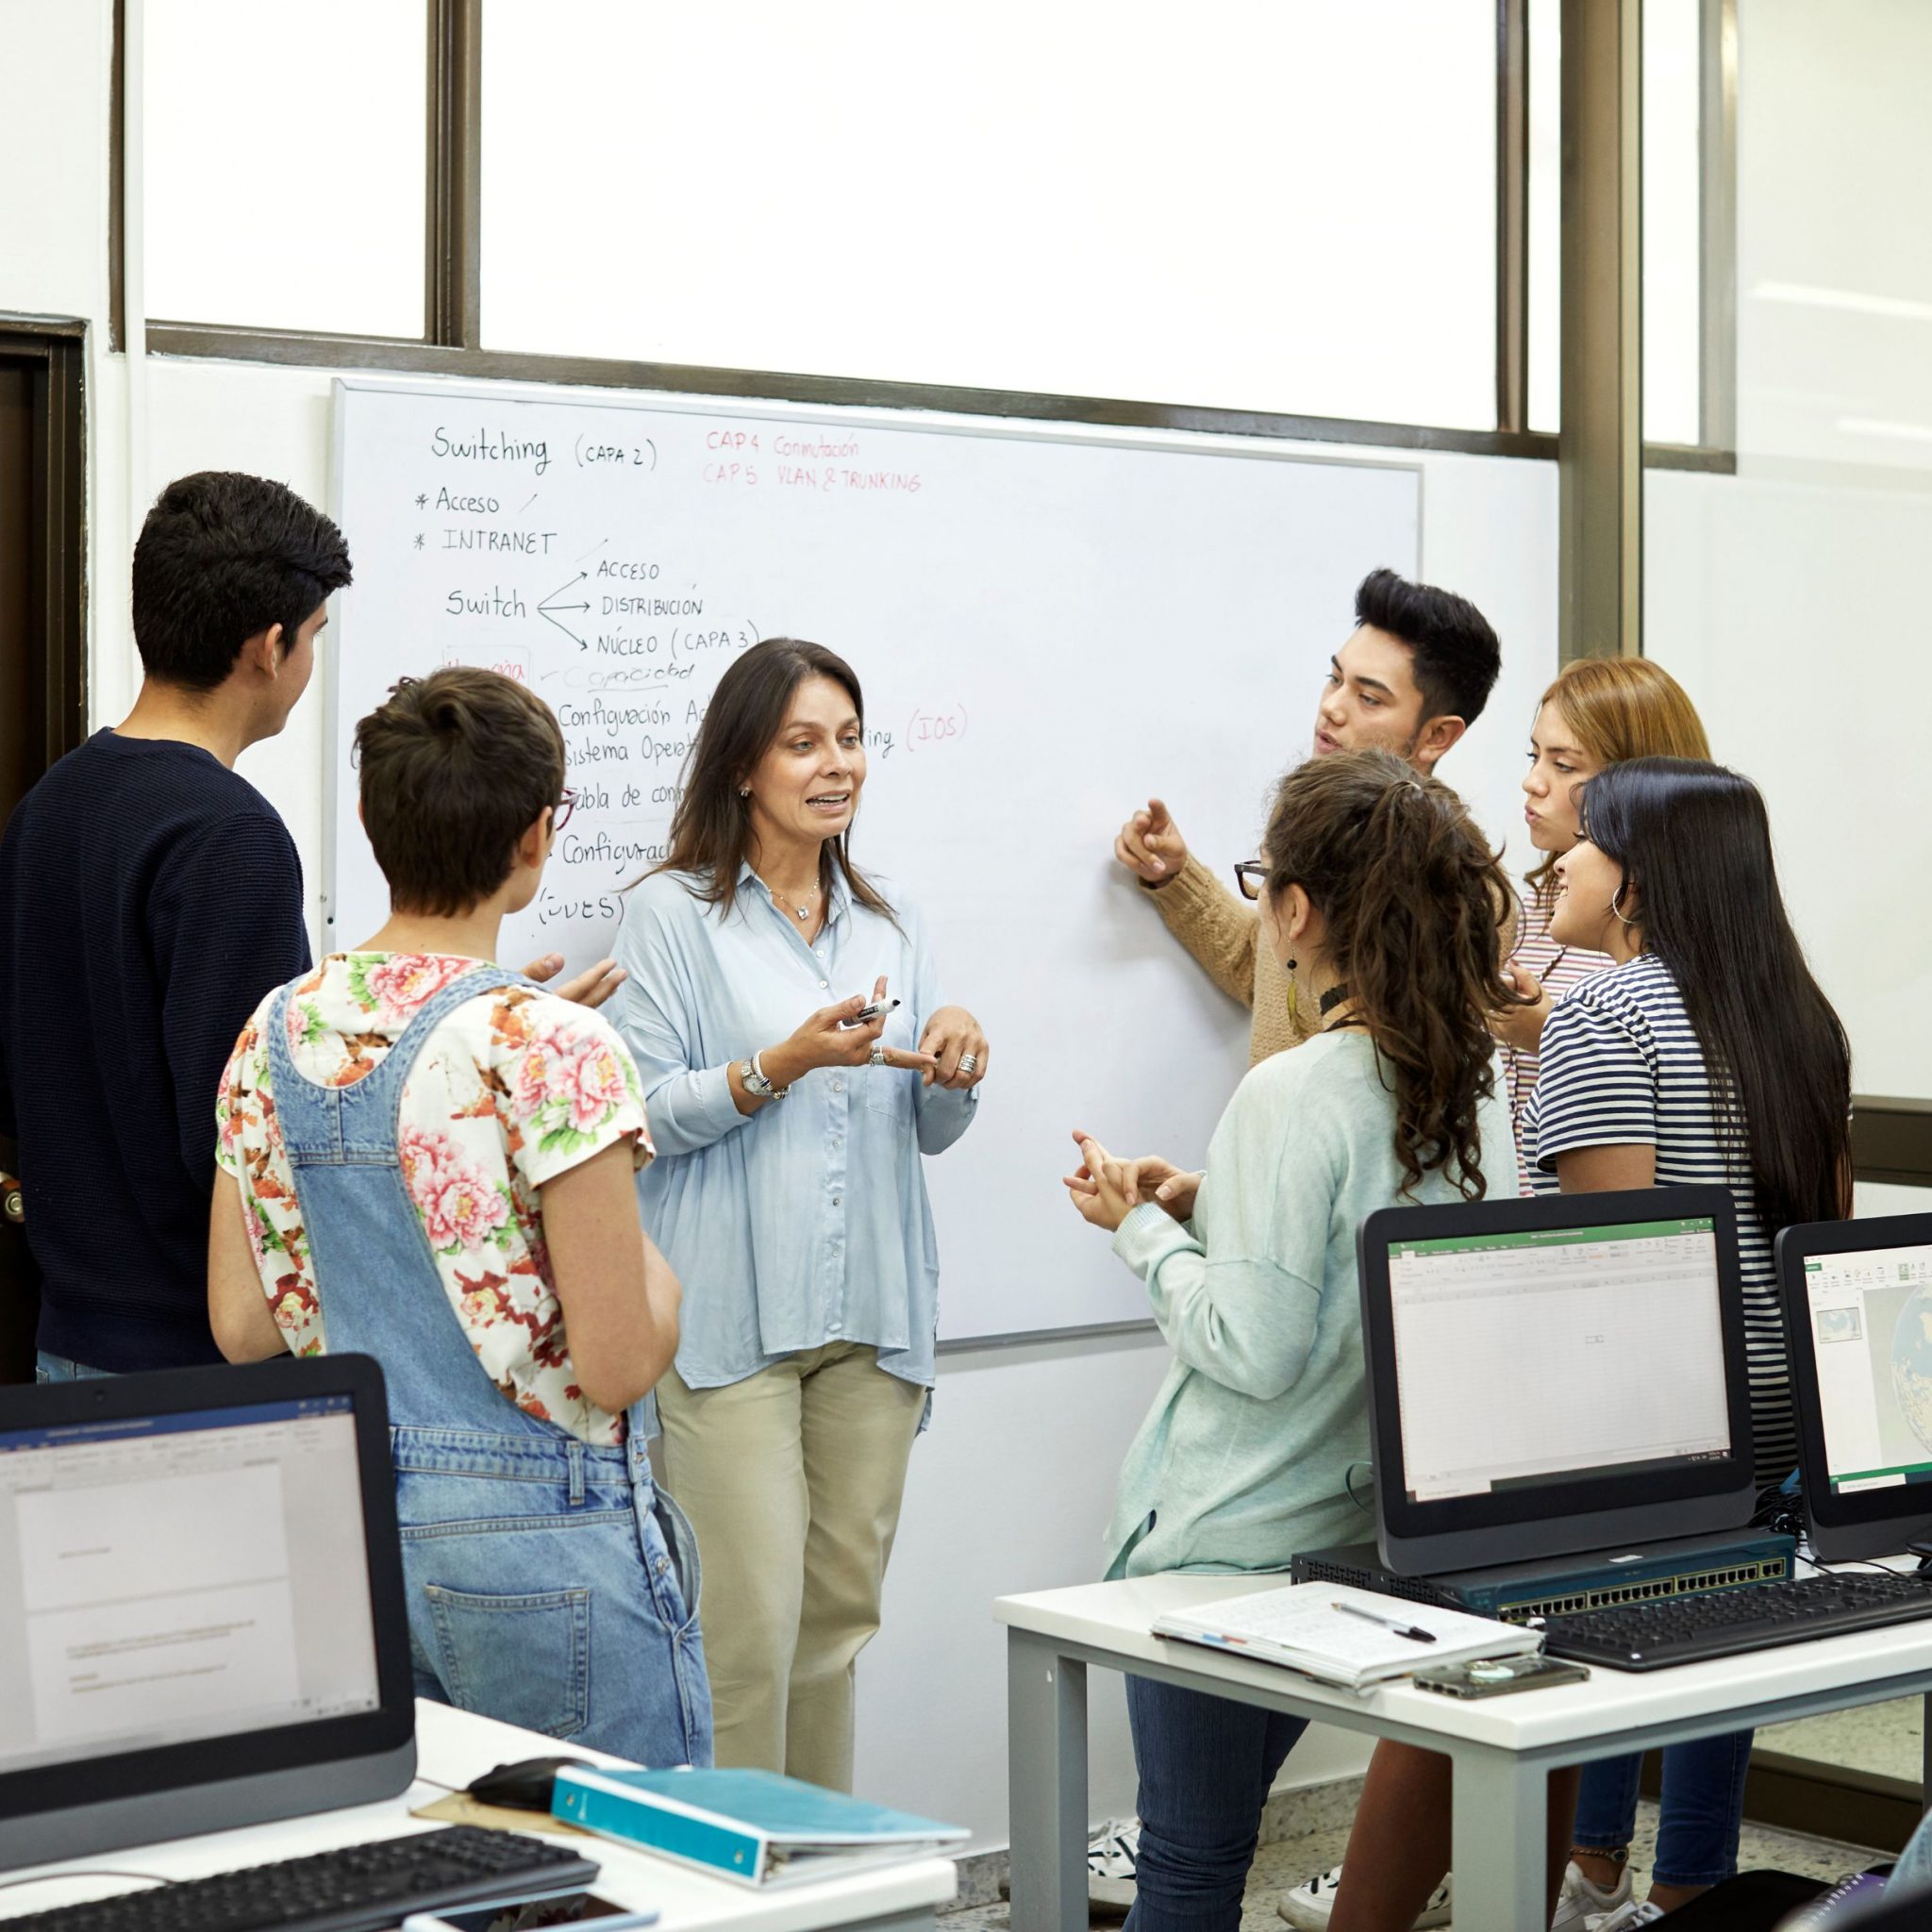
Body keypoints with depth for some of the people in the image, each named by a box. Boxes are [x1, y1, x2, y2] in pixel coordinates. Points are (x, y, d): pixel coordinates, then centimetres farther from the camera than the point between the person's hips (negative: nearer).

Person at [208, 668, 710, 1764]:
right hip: (538, 1549, -7)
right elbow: (618, 1366, -17)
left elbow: (243, 1327, 6)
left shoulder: (276, 1033, 2)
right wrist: (658, 1275, 3)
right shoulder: (553, 1051, -18)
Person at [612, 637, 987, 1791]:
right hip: (732, 1315, -5)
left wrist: (953, 1068, -5)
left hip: (871, 1314, 5)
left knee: (843, 1614, 9)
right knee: (755, 1622, -9)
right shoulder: (675, 914, -1)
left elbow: (933, 1133, 16)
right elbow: (642, 1113, -8)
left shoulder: (888, 925, 16)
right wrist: (782, 1065, -19)